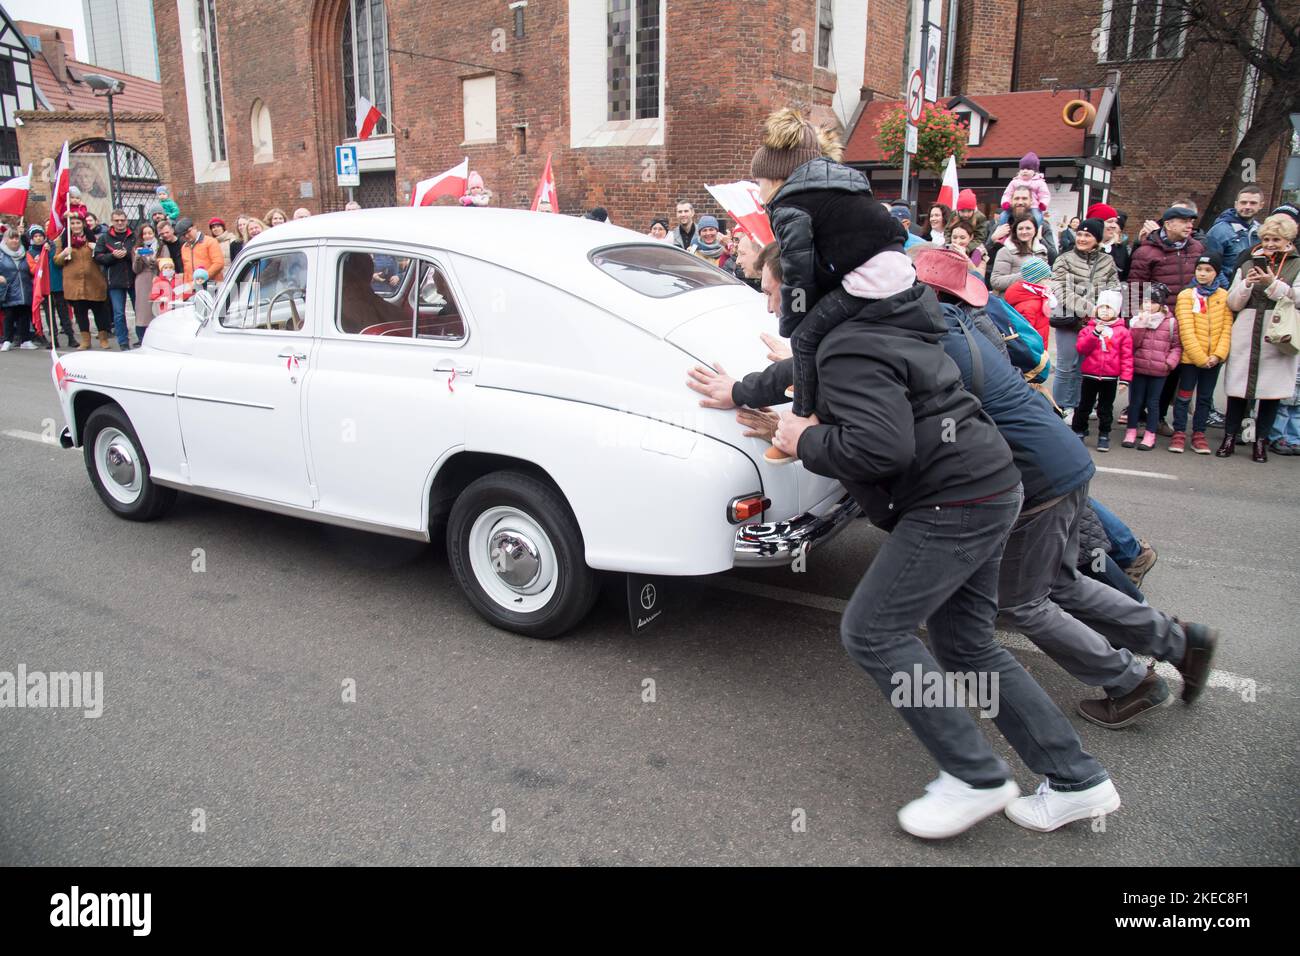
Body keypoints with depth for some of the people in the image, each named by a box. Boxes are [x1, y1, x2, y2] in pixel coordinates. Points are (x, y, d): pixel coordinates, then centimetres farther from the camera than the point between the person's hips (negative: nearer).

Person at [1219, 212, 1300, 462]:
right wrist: (1247, 284, -10)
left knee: (1271, 391, 3)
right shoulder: (1248, 266, 14)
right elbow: (1232, 303, 7)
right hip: (1246, 336, 2)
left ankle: (1261, 441, 11)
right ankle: (1229, 437, 10)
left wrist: (1273, 284, -17)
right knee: (1238, 388, 2)